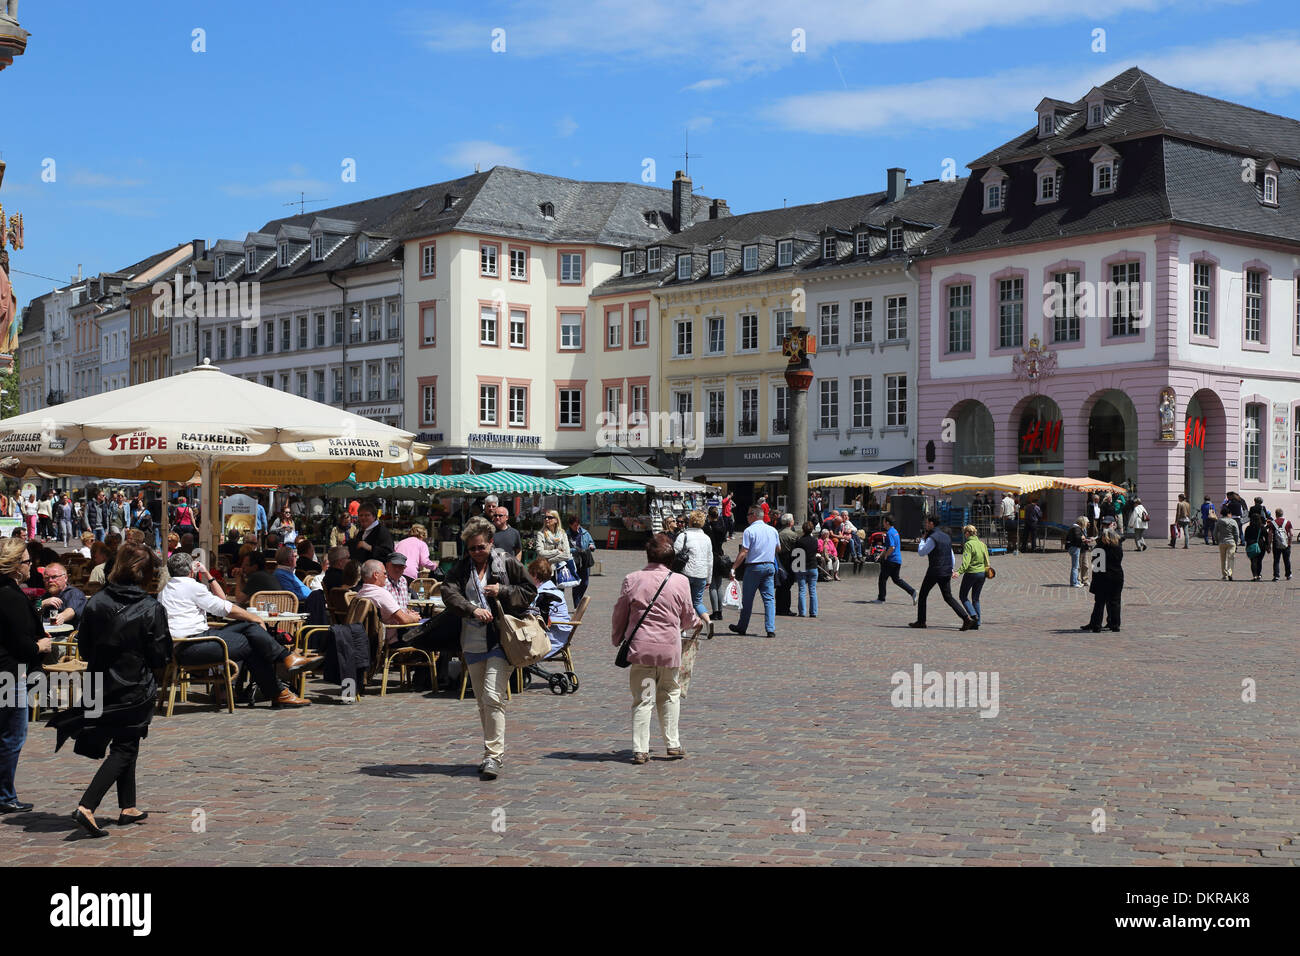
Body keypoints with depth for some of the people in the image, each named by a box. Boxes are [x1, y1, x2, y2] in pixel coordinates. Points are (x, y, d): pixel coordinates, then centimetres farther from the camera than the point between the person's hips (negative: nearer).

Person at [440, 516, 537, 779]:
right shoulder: (462, 567, 8)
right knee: (482, 702, 12)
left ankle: (494, 755, -13)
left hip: (501, 639, -5)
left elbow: (530, 590, 4)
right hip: (473, 643, 5)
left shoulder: (507, 562, 0)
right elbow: (449, 592, -7)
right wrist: (473, 610, -22)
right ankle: (494, 753, 23)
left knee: (492, 697, -15)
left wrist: (502, 592, -10)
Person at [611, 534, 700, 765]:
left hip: (640, 648, 0)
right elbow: (687, 616, 11)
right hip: (670, 648, 0)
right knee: (670, 696, 17)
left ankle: (640, 750, 0)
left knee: (642, 700, 3)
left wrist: (617, 640, 22)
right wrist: (696, 624, 34)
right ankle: (673, 745, 19)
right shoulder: (680, 582, 0)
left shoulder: (631, 580, 0)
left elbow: (619, 614, 6)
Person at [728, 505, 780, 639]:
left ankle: (742, 627, 18)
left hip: (754, 567, -5)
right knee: (769, 598, 4)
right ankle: (771, 629, -4)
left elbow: (743, 552, -15)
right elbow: (778, 548, 22)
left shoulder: (750, 530, -10)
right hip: (770, 566, 5)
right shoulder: (773, 530, 8)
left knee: (747, 598, 7)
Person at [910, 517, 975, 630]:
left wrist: (923, 539, 2)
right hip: (947, 572, 7)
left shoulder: (932, 538, -15)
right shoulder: (946, 537, 12)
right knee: (948, 597, 9)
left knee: (922, 595, 8)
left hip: (934, 572, -7)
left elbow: (921, 552, -12)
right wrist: (951, 570, 26)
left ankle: (921, 621, 12)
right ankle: (966, 618, -6)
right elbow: (951, 555, 19)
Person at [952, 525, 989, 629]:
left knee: (962, 596, 8)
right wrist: (986, 571, 29)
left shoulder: (968, 544, -12)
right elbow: (987, 560, 14)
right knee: (976, 598, 14)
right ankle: (977, 623, 10)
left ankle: (973, 614, -13)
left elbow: (966, 561, -23)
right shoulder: (982, 544, 8)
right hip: (982, 573, 7)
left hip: (971, 573, -6)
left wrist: (959, 572, -30)